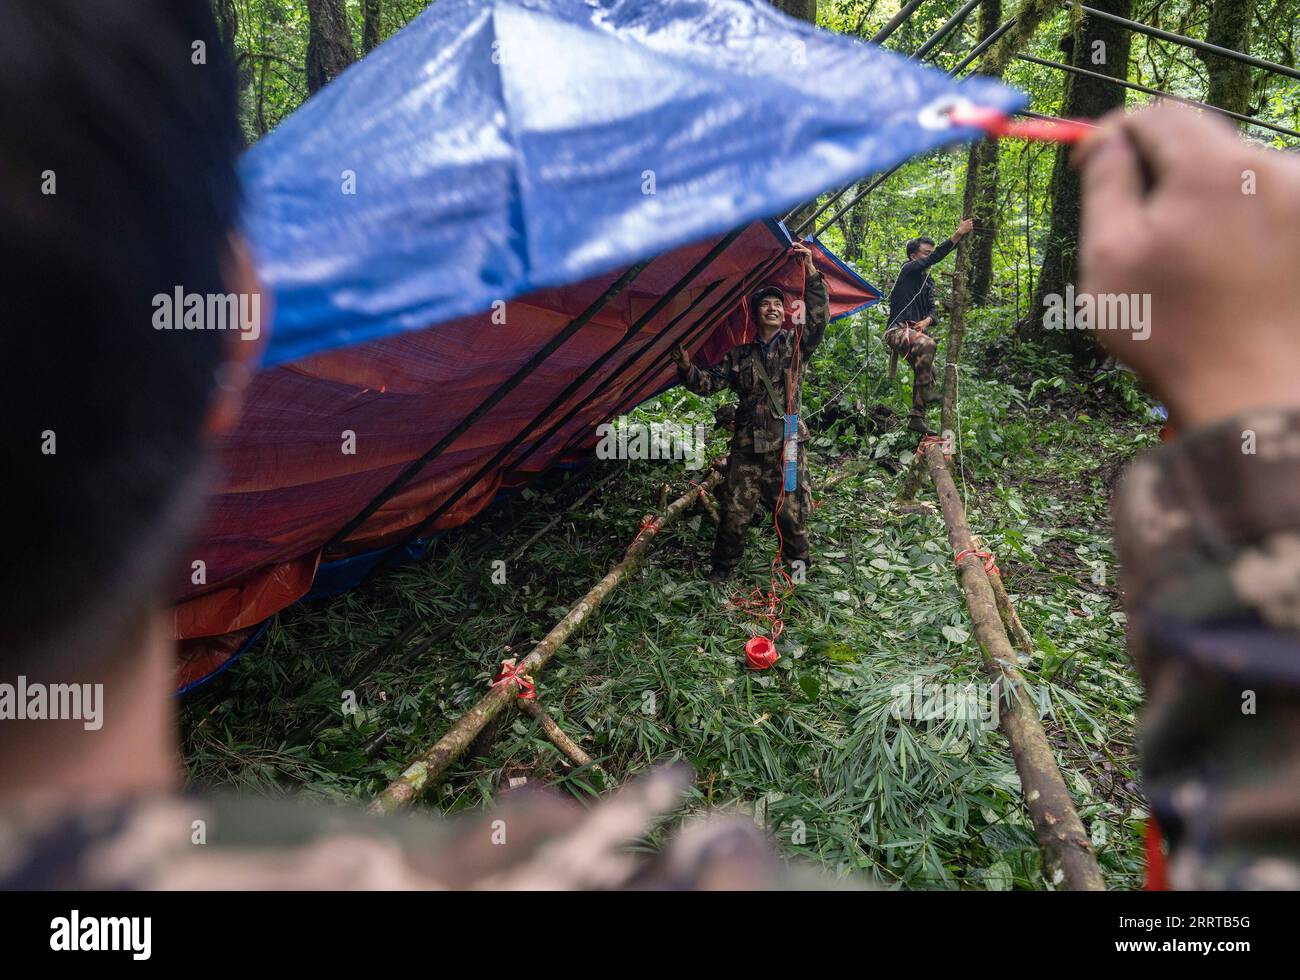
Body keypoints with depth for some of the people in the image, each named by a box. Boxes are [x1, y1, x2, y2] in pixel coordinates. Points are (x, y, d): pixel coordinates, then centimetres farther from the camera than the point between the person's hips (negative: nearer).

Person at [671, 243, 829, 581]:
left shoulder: (796, 345, 7)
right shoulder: (739, 356, 11)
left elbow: (818, 313, -6)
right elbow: (708, 383, 7)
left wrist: (809, 269, -14)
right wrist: (687, 368, -13)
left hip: (787, 448, -1)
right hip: (746, 450, 1)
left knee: (792, 515, 5)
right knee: (734, 515, 3)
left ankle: (797, 565, 26)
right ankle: (722, 570, 21)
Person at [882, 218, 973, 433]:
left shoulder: (928, 281, 19)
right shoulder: (908, 270, -5)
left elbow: (931, 308, 13)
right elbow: (934, 259, -20)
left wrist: (927, 320, -12)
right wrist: (958, 235, -24)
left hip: (915, 332, 9)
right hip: (898, 330, -9)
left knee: (927, 371, 3)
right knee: (927, 343, -36)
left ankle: (916, 418, 10)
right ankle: (926, 390, -27)